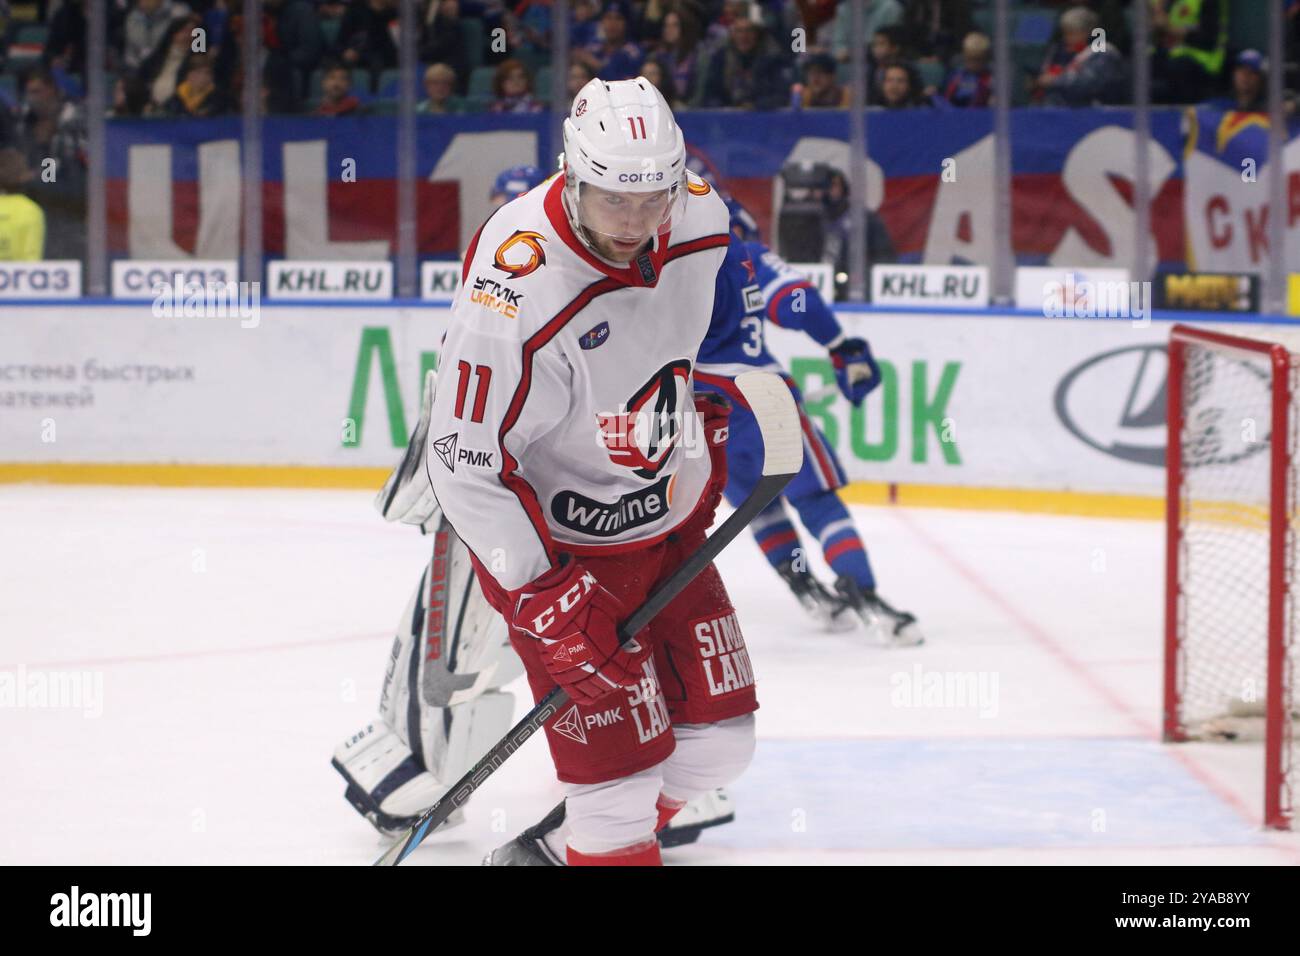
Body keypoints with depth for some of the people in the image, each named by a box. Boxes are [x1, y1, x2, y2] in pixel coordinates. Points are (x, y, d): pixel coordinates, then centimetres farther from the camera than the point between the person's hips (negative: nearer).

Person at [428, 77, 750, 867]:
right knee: (620, 762, -11)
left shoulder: (699, 217, -12)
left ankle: (559, 847, 28)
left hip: (671, 516, 7)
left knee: (718, 737, 10)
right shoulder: (514, 291, -31)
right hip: (556, 539, -7)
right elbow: (465, 462, -26)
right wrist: (541, 592, -26)